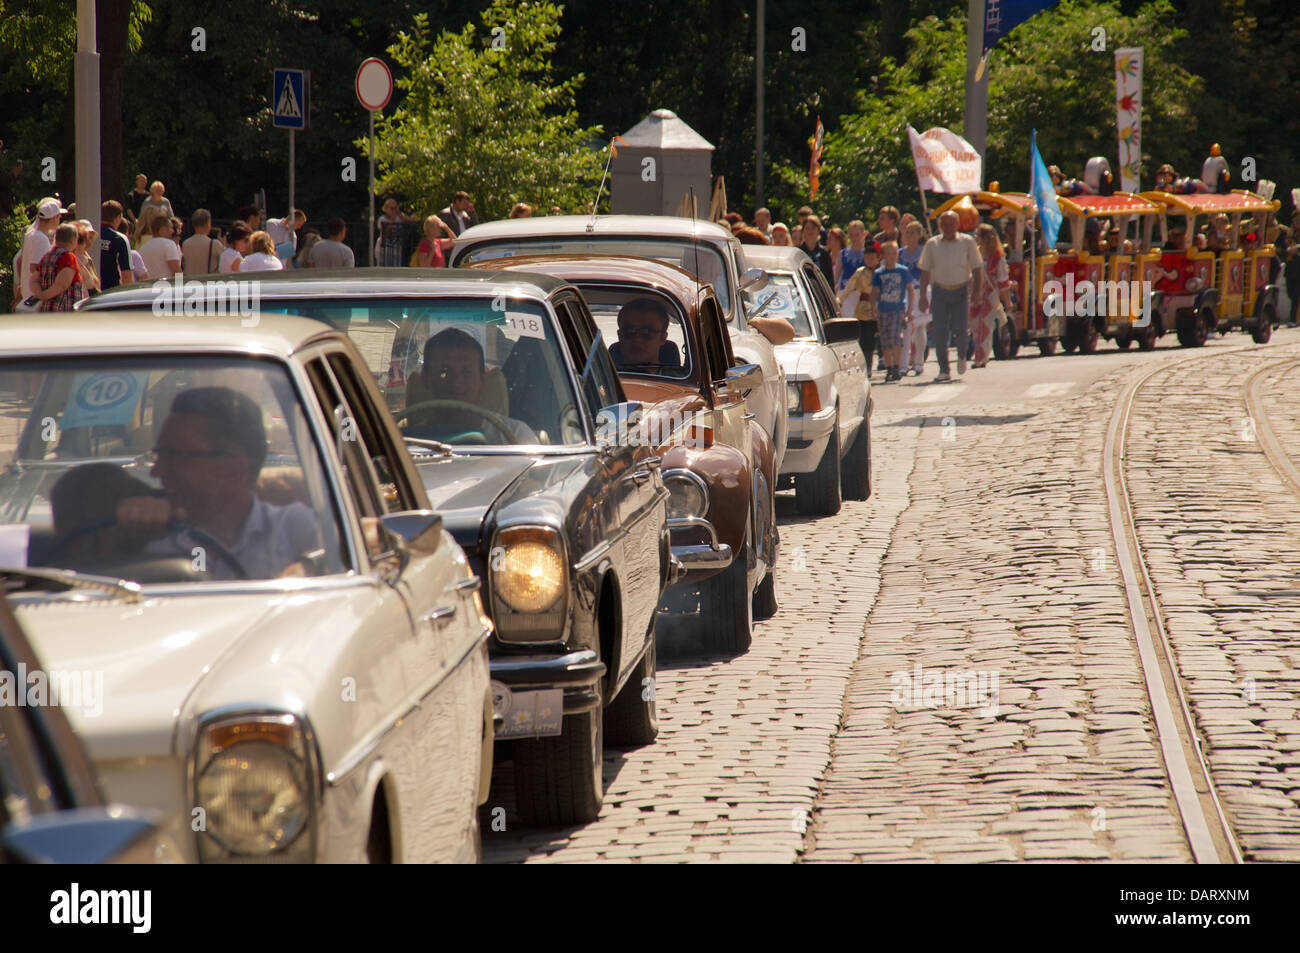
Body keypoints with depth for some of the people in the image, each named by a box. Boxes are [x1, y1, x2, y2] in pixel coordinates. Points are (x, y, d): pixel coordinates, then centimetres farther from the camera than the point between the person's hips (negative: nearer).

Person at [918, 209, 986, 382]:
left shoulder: (967, 242, 4)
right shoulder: (932, 244, 6)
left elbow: (976, 268, 6)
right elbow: (925, 271, 8)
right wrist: (923, 296, 2)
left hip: (961, 291, -1)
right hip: (940, 291, 1)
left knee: (959, 329, -9)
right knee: (940, 332, -7)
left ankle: (962, 355, 24)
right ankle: (943, 370, -1)